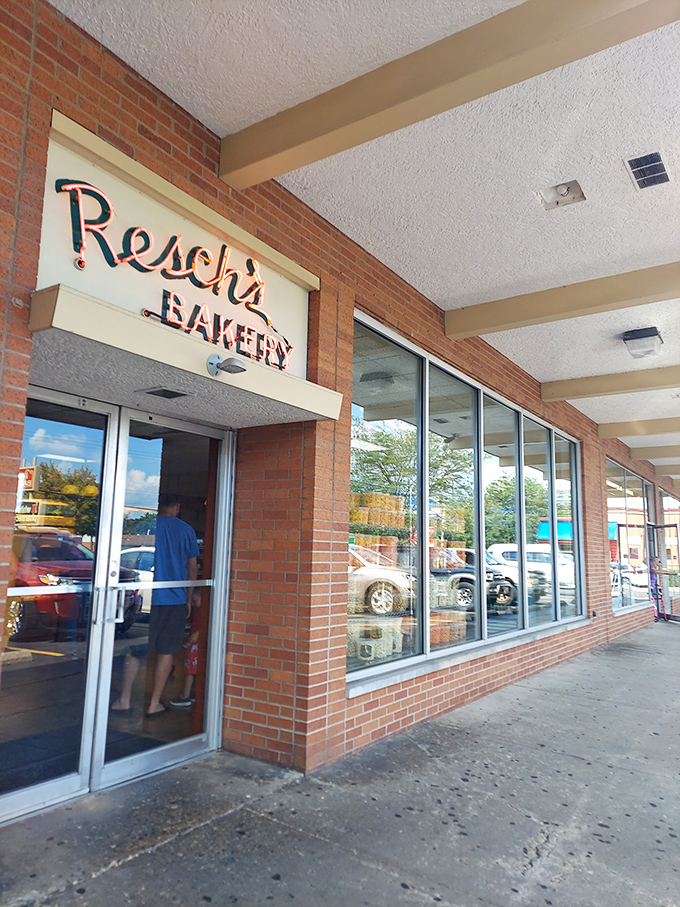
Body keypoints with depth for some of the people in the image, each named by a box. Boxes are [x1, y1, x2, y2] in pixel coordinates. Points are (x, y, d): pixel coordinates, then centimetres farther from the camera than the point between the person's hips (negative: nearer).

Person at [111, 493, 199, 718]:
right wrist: (188, 600, 14)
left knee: (134, 650, 9)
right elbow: (192, 569, 5)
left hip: (147, 598, -1)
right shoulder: (186, 530, 2)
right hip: (176, 599, 1)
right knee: (166, 652, 8)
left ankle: (124, 701, 12)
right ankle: (154, 704, 13)